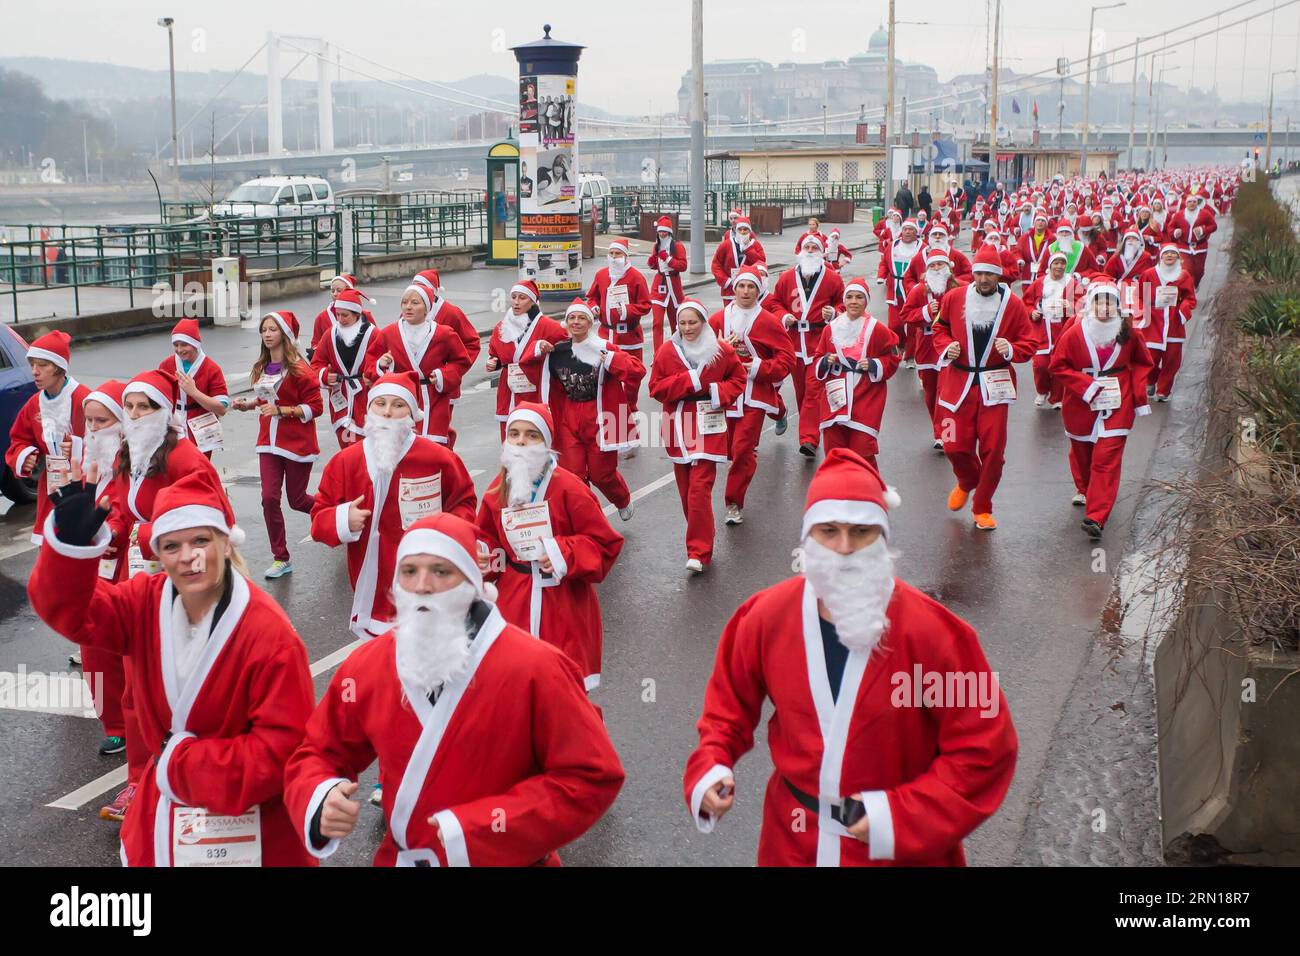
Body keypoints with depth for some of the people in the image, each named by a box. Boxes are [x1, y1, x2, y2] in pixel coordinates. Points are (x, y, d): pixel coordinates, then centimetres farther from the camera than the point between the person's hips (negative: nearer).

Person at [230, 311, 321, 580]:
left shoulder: (298, 369, -13)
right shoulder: (262, 368, 6)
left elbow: (315, 407, -14)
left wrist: (281, 411, -22)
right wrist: (247, 405, 2)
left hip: (297, 444, -5)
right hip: (269, 442, 5)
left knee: (296, 500, 5)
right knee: (270, 498, -4)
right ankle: (281, 559, 7)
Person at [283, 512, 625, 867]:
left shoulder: (535, 668, -22)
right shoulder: (364, 667, -8)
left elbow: (592, 777, -21)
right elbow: (318, 755, 4)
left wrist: (479, 831, -26)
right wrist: (323, 800, -20)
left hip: (506, 861, -4)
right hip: (400, 859, 4)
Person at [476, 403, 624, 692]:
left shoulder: (568, 487, -13)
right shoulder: (497, 490, 2)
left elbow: (605, 544, -10)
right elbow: (488, 538, 18)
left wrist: (565, 556, -23)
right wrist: (483, 557, -3)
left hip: (563, 605, -4)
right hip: (514, 603, 4)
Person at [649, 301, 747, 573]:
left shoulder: (722, 350, 0)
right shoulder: (666, 351, 1)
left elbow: (738, 380, 10)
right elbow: (656, 388, -3)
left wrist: (718, 393, -9)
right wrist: (689, 380, -14)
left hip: (708, 427, -2)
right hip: (678, 428, 3)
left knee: (700, 488, -12)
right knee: (686, 488, 8)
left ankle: (699, 552, -9)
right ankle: (699, 539, 27)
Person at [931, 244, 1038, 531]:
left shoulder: (1013, 304, -2)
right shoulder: (954, 298, 1)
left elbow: (1029, 343, 3)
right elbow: (940, 328, 14)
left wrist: (1011, 350, -18)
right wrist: (947, 346, -6)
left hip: (994, 385, -1)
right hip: (958, 382, 1)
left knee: (993, 450, -2)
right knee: (954, 445, 2)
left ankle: (982, 508, 16)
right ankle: (967, 482, 38)